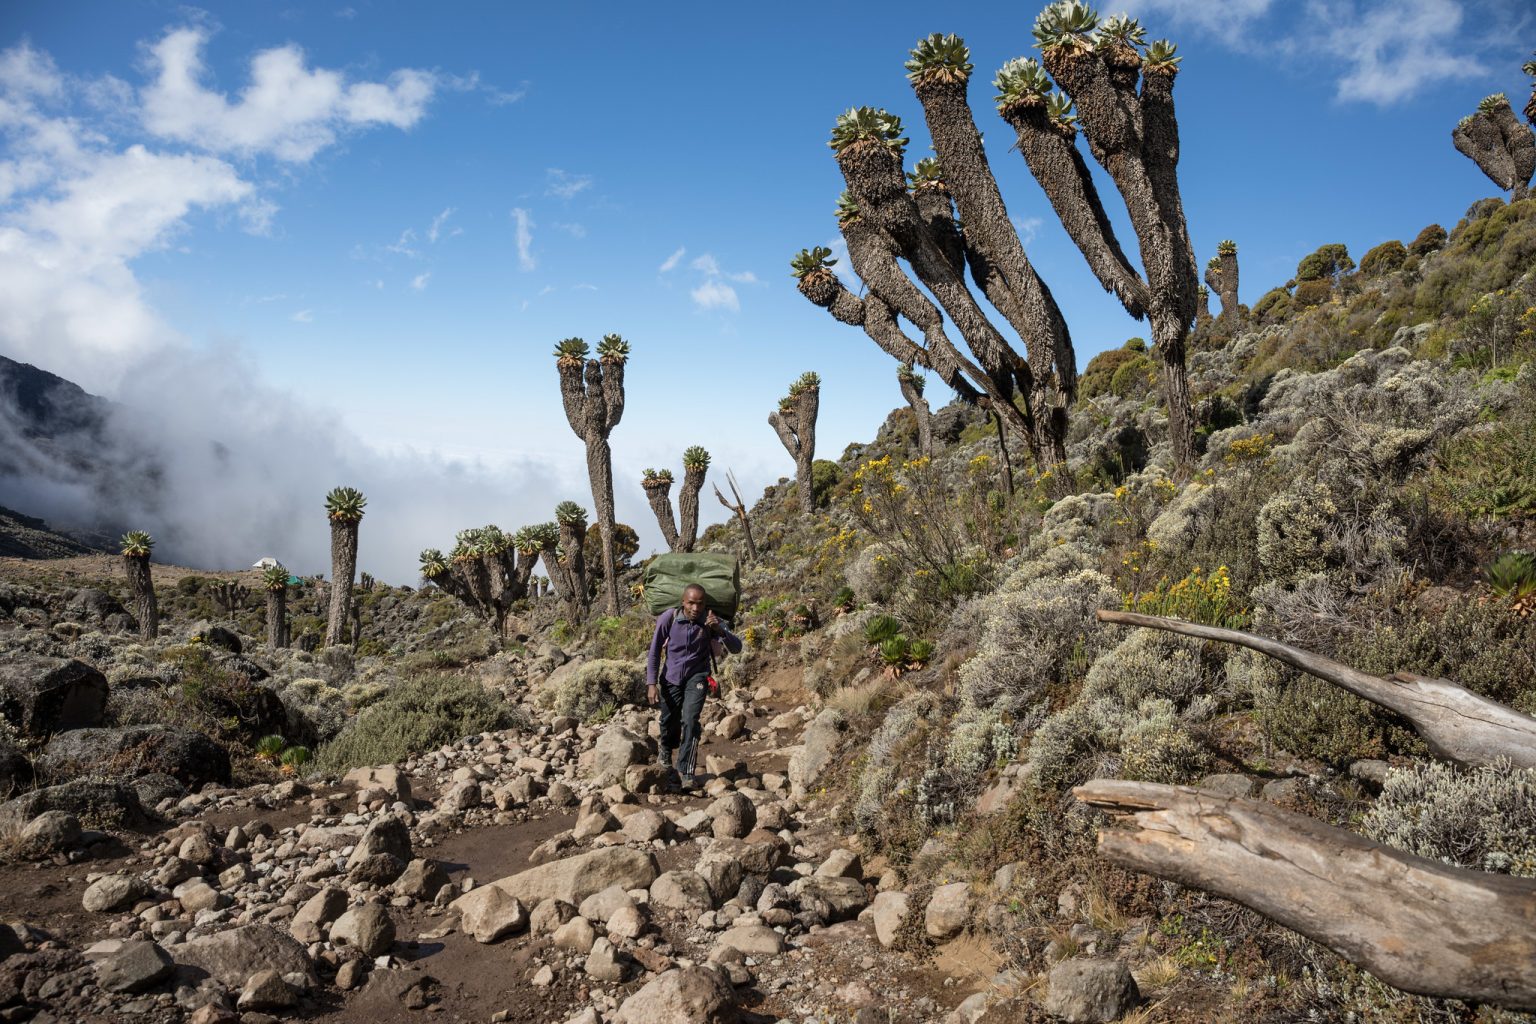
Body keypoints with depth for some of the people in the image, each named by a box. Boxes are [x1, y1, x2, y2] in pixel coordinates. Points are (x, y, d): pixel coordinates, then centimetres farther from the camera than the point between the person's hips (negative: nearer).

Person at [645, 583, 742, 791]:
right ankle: (665, 750, 45)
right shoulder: (669, 617, -18)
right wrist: (651, 683, -13)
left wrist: (720, 630, -39)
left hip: (696, 678, -1)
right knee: (669, 724, 9)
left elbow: (736, 648, -21)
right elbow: (654, 651, -9)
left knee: (690, 720, -19)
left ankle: (686, 771, -9)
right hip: (671, 678, 1)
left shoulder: (710, 621, -16)